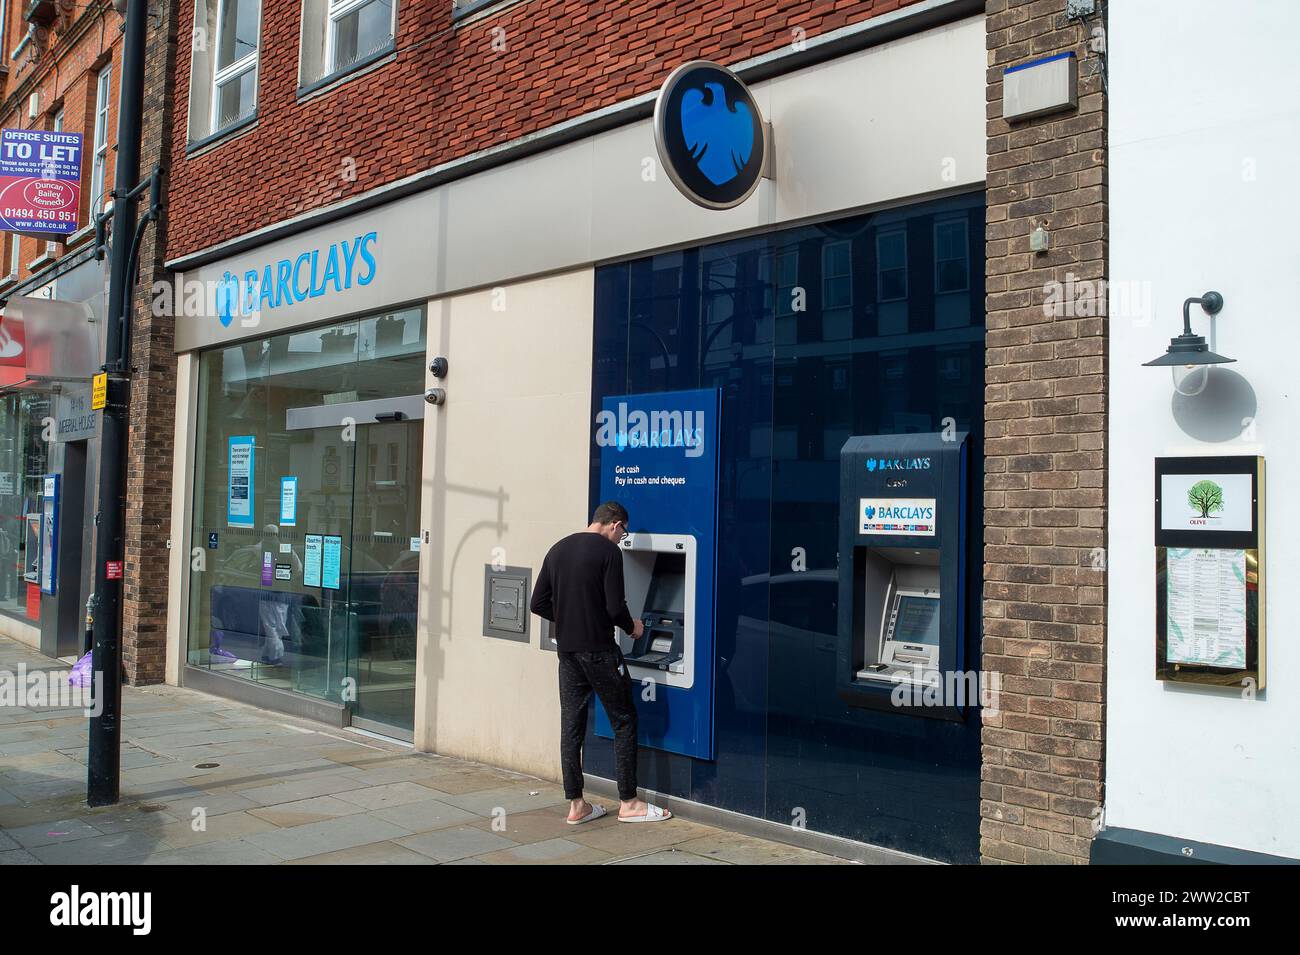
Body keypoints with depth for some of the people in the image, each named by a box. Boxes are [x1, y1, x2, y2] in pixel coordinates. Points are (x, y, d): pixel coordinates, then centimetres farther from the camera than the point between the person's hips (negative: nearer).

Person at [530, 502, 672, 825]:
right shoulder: (608, 550, -10)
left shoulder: (557, 550, 10)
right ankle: (628, 803, 10)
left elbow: (538, 604, 10)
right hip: (599, 650, -6)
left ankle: (576, 805, 14)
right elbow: (615, 607, -16)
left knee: (571, 725, 9)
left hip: (567, 650, 7)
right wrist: (632, 627, 3)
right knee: (624, 721, 5)